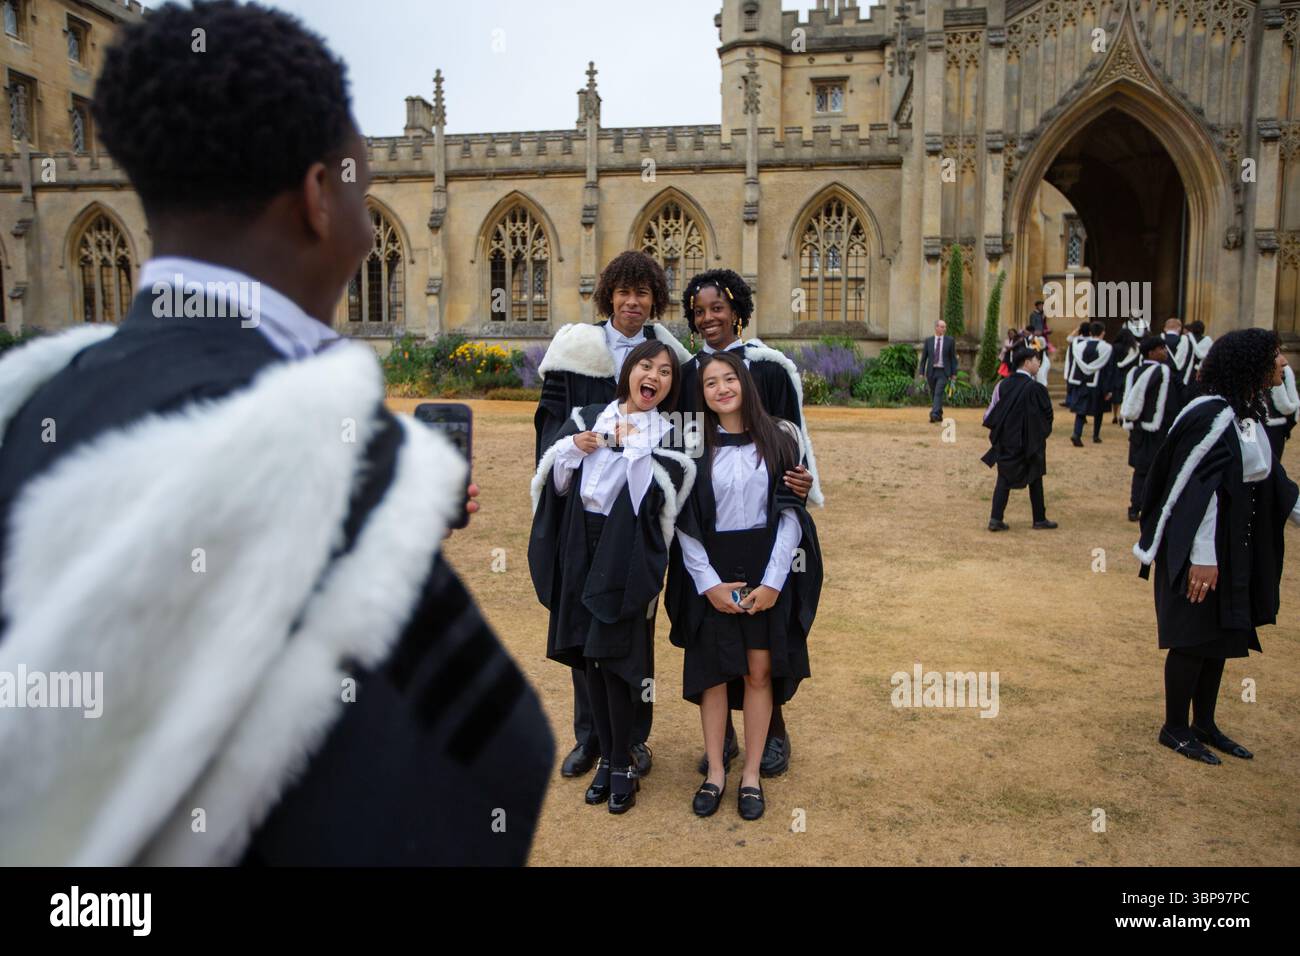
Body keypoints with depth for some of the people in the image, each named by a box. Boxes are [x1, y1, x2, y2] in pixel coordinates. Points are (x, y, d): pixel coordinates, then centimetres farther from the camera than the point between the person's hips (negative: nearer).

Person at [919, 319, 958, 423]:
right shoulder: (928, 341, 3)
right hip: (931, 372, 3)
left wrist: (954, 373, -4)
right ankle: (939, 416, 26)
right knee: (934, 394, 11)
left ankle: (934, 415, -26)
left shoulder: (950, 340, 0)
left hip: (943, 372, -3)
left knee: (938, 393, -17)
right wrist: (921, 372, -1)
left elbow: (953, 357, 1)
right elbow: (923, 358, 5)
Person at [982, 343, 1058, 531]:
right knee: (1035, 480, 12)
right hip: (1030, 443, -3)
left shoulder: (1003, 385, -3)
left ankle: (996, 519, 0)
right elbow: (1047, 416, -7)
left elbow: (990, 413, 1)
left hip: (1005, 443, 4)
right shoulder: (1035, 388, -16)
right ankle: (1040, 519, 20)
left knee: (1004, 479, 9)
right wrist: (1041, 433, 11)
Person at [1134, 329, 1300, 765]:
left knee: (1221, 635, 16)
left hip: (1235, 549, 9)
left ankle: (1204, 725, 29)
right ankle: (1174, 729, 17)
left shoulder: (1247, 414, 8)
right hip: (1201, 550, -9)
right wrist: (1203, 557, -24)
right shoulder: (1214, 415, -20)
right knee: (1194, 638, 1)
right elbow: (1198, 487, -23)